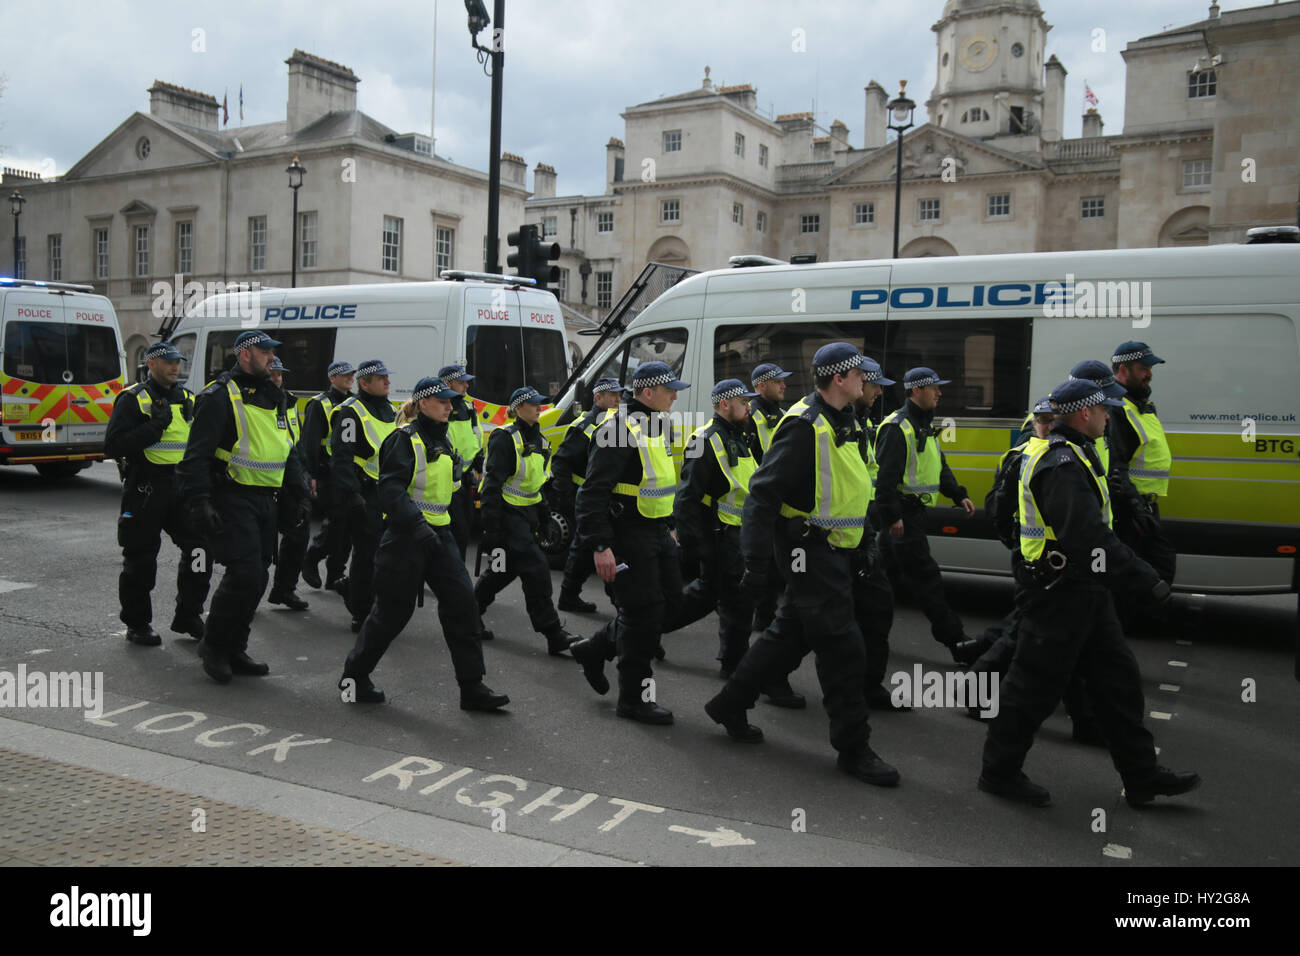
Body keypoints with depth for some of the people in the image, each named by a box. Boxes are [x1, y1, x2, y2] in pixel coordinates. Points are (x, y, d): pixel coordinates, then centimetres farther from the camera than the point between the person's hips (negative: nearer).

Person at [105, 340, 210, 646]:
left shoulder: (187, 398, 15)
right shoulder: (133, 399, -4)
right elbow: (113, 446, -14)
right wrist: (155, 426, -21)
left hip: (182, 486, 5)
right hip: (145, 491, -5)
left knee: (200, 546, -4)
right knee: (141, 559, 4)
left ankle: (187, 616, 11)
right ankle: (137, 625, 18)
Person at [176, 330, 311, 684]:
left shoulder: (272, 397, 18)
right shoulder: (220, 395, -9)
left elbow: (288, 452, 27)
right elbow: (197, 454, -15)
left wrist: (300, 493, 19)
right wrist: (200, 502, -23)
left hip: (265, 501, 8)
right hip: (232, 499, -8)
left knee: (256, 579, 9)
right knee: (243, 575, -13)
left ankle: (234, 650, 21)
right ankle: (213, 646, 6)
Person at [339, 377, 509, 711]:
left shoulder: (443, 441, 15)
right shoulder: (404, 439, -10)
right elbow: (391, 489, -20)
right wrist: (416, 524, -30)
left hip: (439, 533, 7)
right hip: (407, 535, -7)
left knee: (461, 601, -2)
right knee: (393, 608, 1)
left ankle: (472, 687, 2)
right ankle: (354, 675, 22)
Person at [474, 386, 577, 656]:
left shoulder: (539, 440, 13)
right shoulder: (505, 438, -14)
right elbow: (493, 484, -18)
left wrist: (543, 518, 21)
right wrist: (491, 529, -22)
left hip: (528, 514, 9)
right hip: (509, 515, -9)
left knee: (505, 569, 16)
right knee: (537, 570, -12)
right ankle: (554, 635, -8)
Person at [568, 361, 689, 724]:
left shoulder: (657, 426, 14)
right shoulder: (618, 429, -17)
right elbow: (593, 491, -22)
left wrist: (667, 527, 25)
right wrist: (601, 546, -26)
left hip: (656, 533, 10)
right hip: (628, 534, -10)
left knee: (669, 600, 13)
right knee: (643, 612, -5)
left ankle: (594, 649, 27)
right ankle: (634, 698, 9)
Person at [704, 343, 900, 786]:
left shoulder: (842, 422, 13)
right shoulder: (805, 426, -18)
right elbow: (763, 494, -22)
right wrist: (757, 564, -25)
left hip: (832, 550, 10)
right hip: (809, 551, -10)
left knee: (789, 634, 18)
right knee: (842, 647, -5)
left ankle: (730, 704, 31)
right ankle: (853, 748, 7)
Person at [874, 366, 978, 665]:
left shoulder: (924, 426, 17)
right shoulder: (898, 427, -16)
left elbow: (939, 466, 24)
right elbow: (886, 475, -21)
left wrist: (958, 495, 13)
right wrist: (893, 516, -24)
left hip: (913, 510, 10)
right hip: (901, 513, -10)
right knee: (925, 577, -7)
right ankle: (956, 641, -4)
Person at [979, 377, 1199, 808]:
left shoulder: (1070, 457, 15)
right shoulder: (1062, 465, -21)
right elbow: (1089, 538, -29)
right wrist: (1144, 579, -25)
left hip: (1083, 593, 11)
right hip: (1060, 594, -11)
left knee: (1118, 677, 14)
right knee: (1035, 684, 0)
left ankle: (1141, 776, 24)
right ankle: (999, 771, 14)